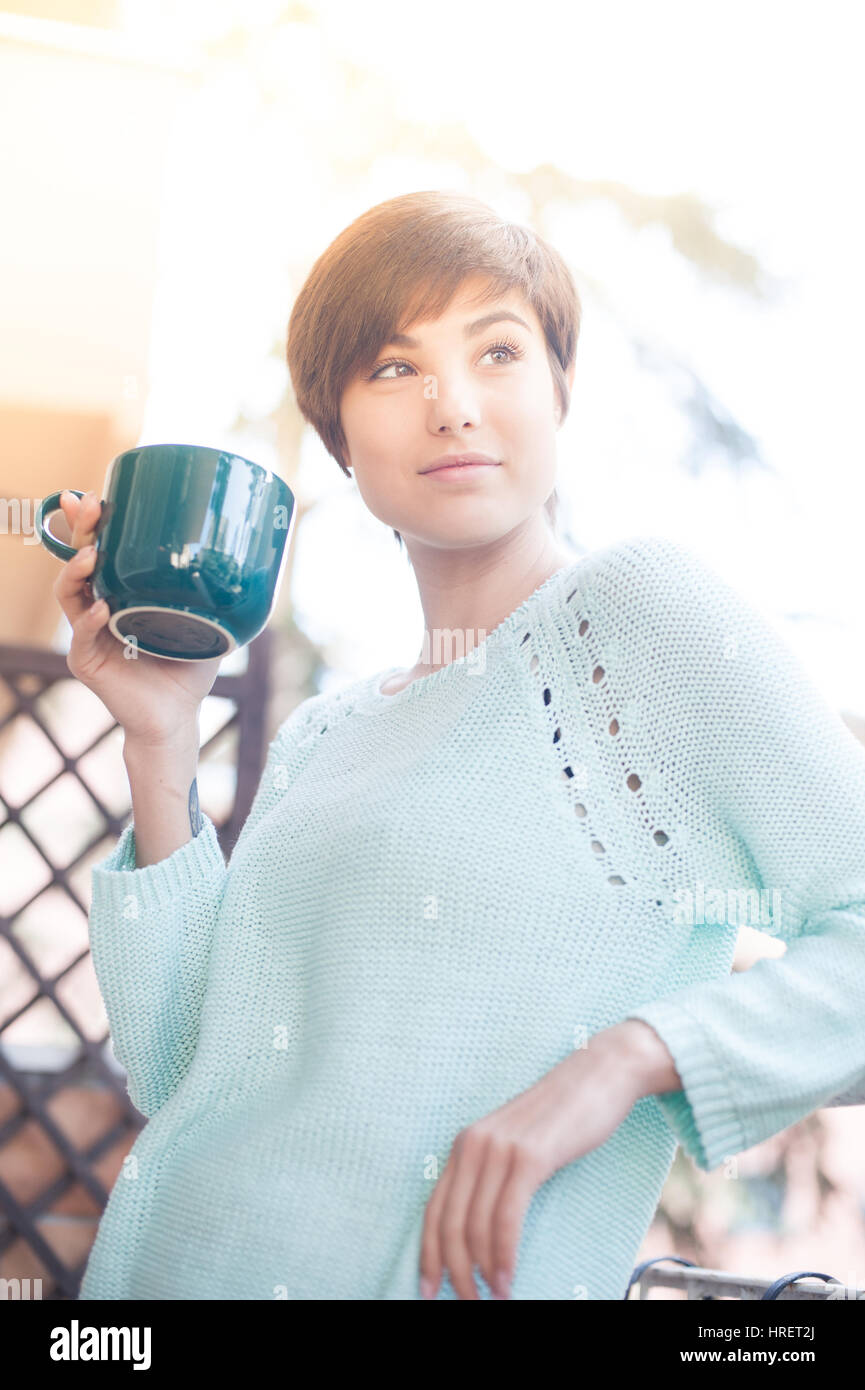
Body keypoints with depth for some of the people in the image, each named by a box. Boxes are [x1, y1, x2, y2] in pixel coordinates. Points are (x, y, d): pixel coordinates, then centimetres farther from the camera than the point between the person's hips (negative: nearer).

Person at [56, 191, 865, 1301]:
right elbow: (176, 1074, 3)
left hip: (427, 1279, -5)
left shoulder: (635, 607, -8)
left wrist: (628, 1057, -23)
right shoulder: (319, 739, 8)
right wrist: (159, 746, -1)